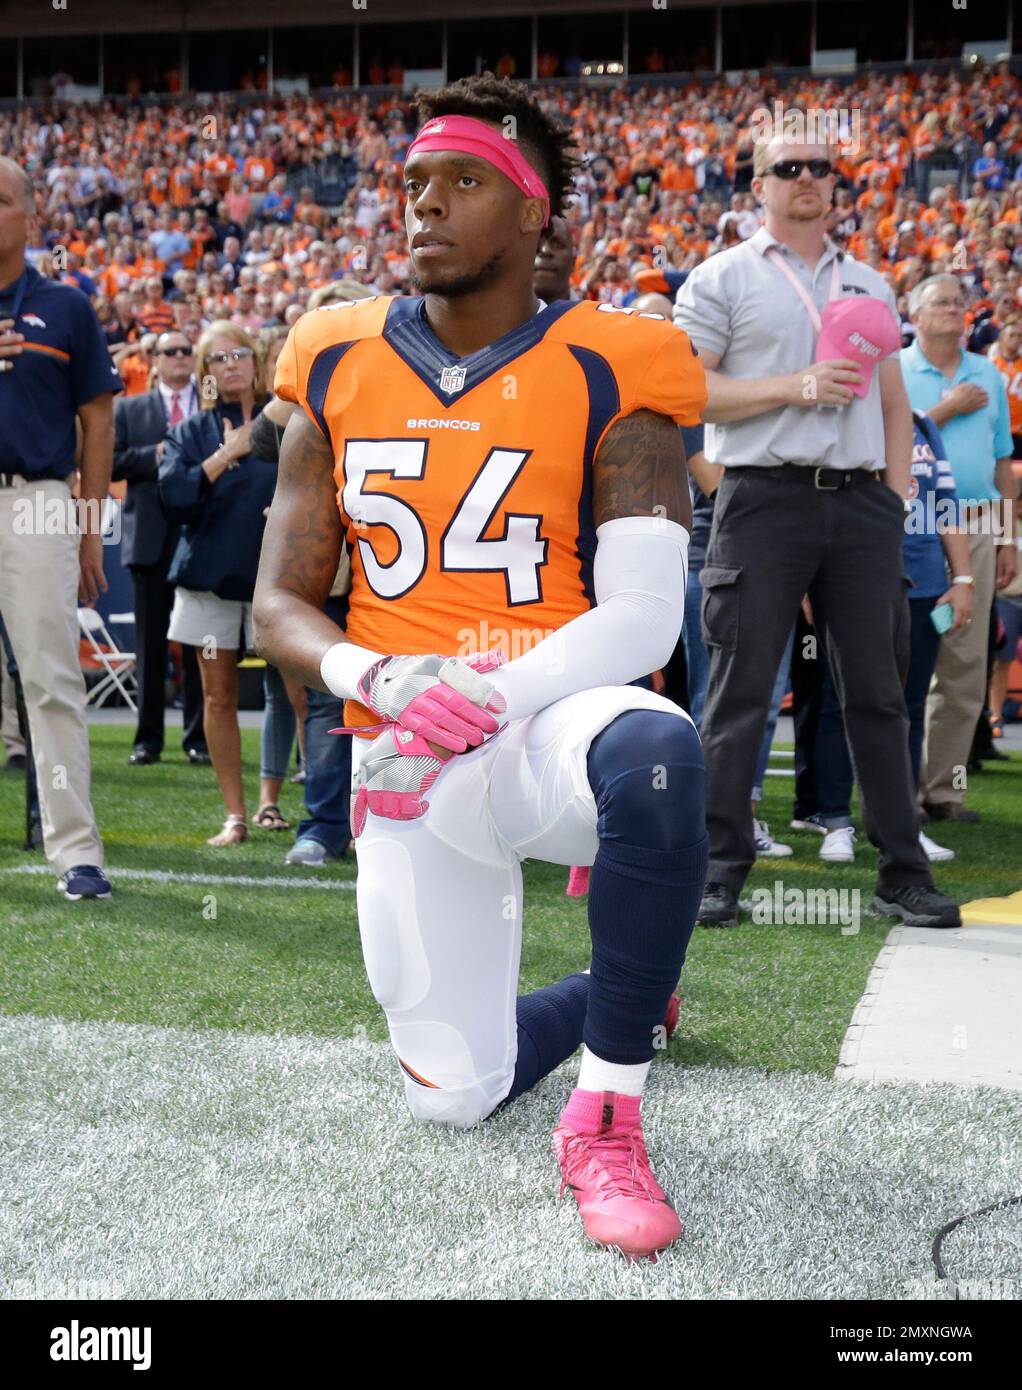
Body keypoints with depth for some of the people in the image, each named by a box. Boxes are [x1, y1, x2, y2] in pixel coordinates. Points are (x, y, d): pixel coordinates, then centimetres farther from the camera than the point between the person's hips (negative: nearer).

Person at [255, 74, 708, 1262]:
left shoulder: (605, 378, -7)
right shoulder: (341, 371, 5)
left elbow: (641, 621, -15)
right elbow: (279, 608, 4)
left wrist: (477, 702, -29)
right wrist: (377, 676, -18)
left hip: (545, 727, -4)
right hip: (404, 765, 4)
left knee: (652, 750, -41)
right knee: (456, 1094, 6)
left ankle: (607, 1119, -23)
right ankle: (622, 994, 40)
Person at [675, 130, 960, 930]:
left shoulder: (869, 287, 21)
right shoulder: (723, 279, 6)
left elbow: (895, 403, 20)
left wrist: (896, 498, 7)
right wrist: (795, 387, -12)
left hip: (860, 504, 4)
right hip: (766, 499, -4)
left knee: (878, 690, 5)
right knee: (741, 691, -4)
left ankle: (904, 874, 11)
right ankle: (721, 871, 3)